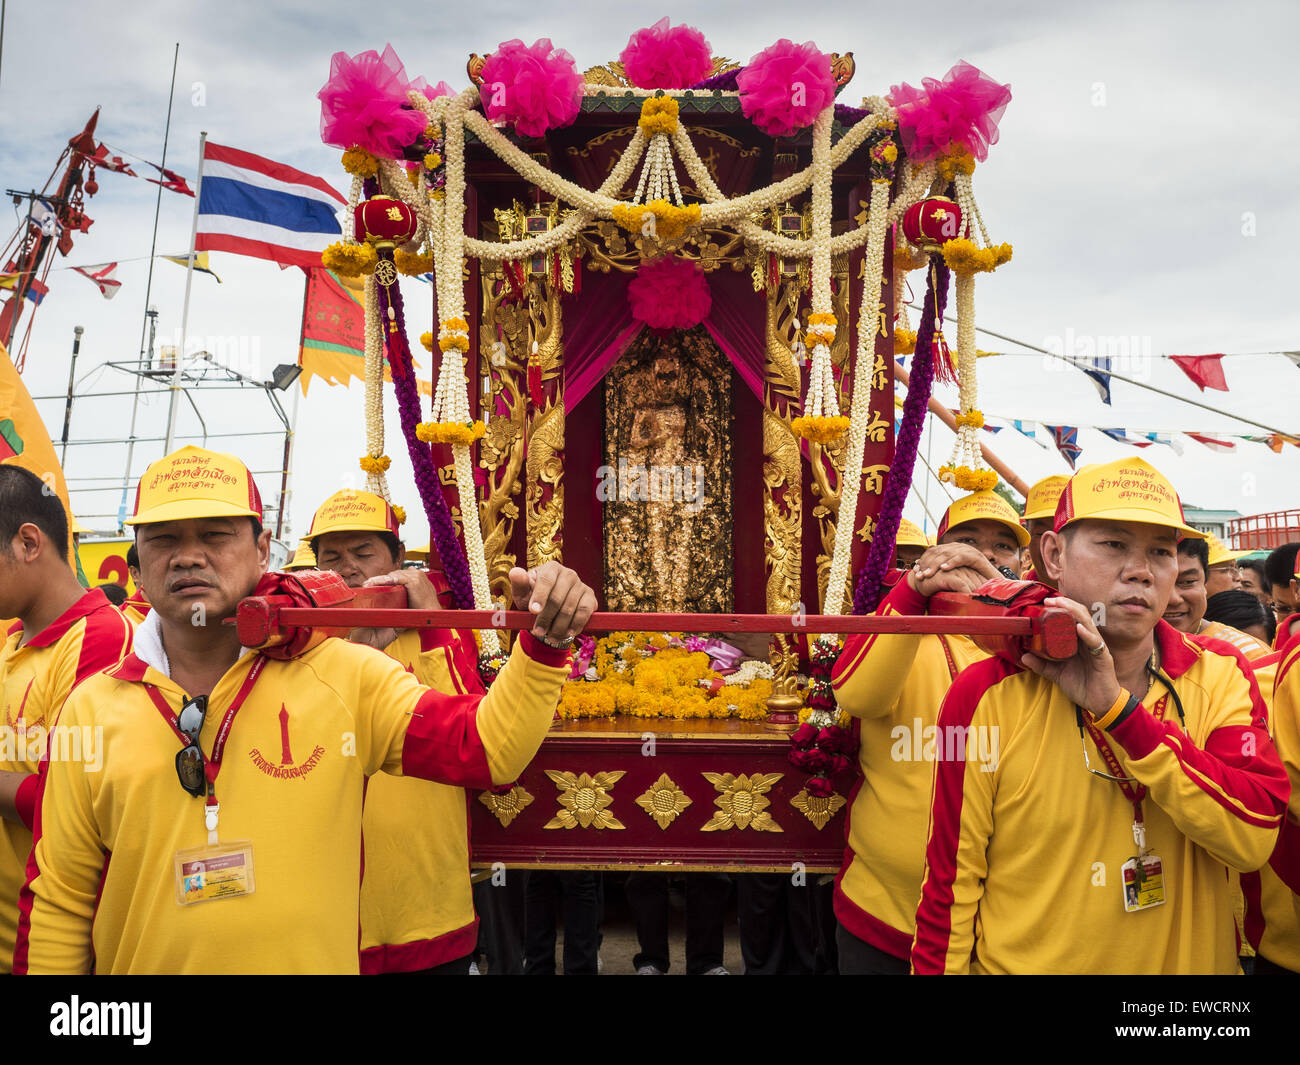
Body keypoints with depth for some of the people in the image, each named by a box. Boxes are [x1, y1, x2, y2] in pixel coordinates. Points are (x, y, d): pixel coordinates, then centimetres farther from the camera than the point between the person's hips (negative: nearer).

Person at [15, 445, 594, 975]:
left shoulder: (345, 675, -9)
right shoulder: (90, 709, -5)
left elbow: (484, 748, -15)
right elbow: (57, 903, 1)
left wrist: (544, 642, -27)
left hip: (319, 958, 0)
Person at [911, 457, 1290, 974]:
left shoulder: (1221, 676, -8)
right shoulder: (987, 695, -17)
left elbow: (1255, 834, -23)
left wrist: (1118, 708, -29)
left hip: (1190, 961, 3)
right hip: (1025, 962, -2)